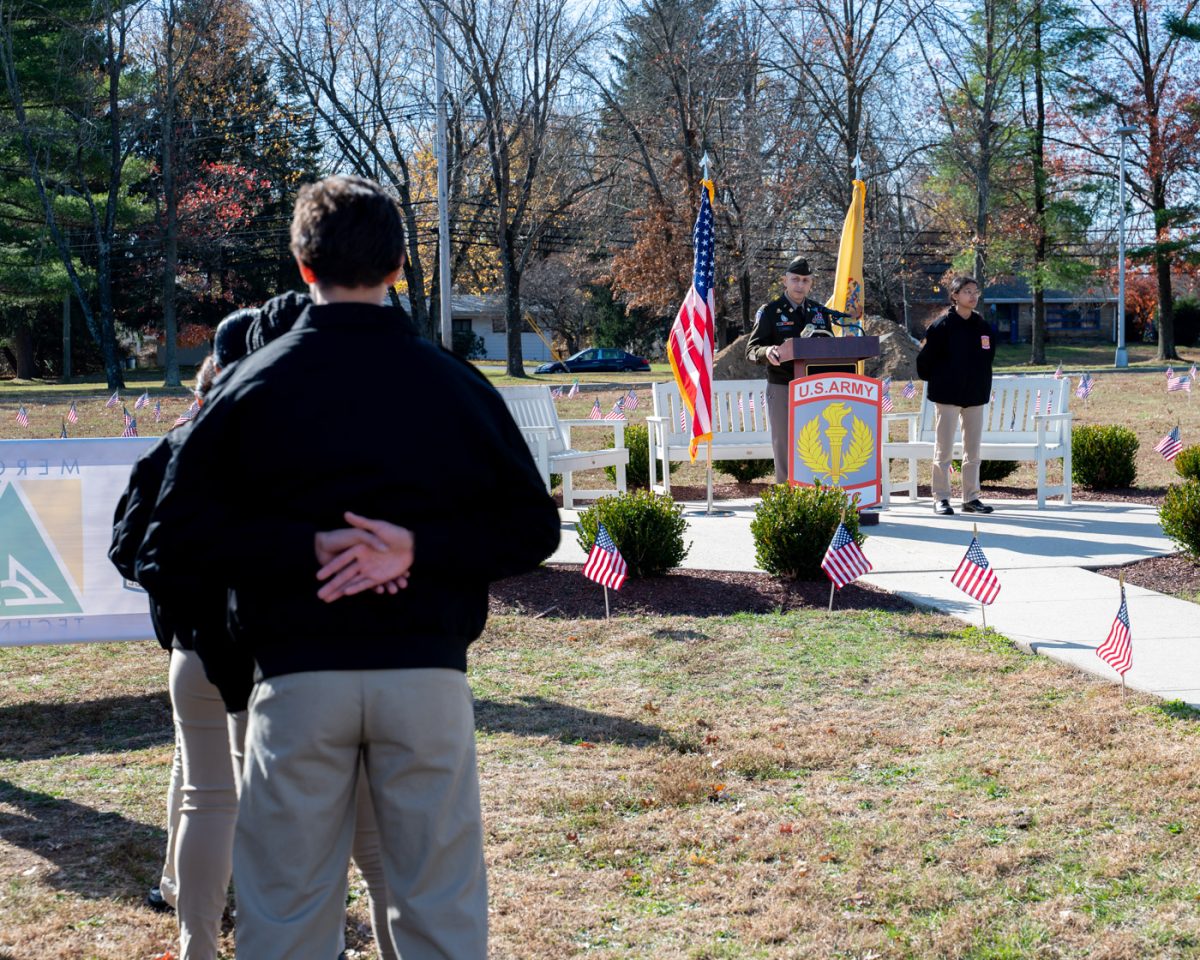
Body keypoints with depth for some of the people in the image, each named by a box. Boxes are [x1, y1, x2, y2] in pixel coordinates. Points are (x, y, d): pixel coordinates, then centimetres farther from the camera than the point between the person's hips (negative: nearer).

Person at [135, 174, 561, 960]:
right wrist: (420, 548, -6)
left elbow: (175, 544, -5)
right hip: (427, 673, 1)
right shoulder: (455, 384, 3)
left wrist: (303, 549, -7)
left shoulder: (255, 385, 1)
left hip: (298, 678, 0)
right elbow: (531, 527, 2)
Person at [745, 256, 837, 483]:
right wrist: (767, 352, -29)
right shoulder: (769, 312, 0)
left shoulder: (820, 312, 13)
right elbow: (751, 350, -6)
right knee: (785, 448, -2)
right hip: (782, 389, -4)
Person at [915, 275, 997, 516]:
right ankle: (941, 498, 4)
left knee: (973, 451, 9)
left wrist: (983, 386, 12)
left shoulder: (982, 327, 7)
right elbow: (926, 358, -6)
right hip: (947, 396, -5)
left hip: (975, 396, 5)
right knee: (943, 451, -1)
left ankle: (971, 498, 16)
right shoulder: (942, 326, -9)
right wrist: (934, 380, 4)